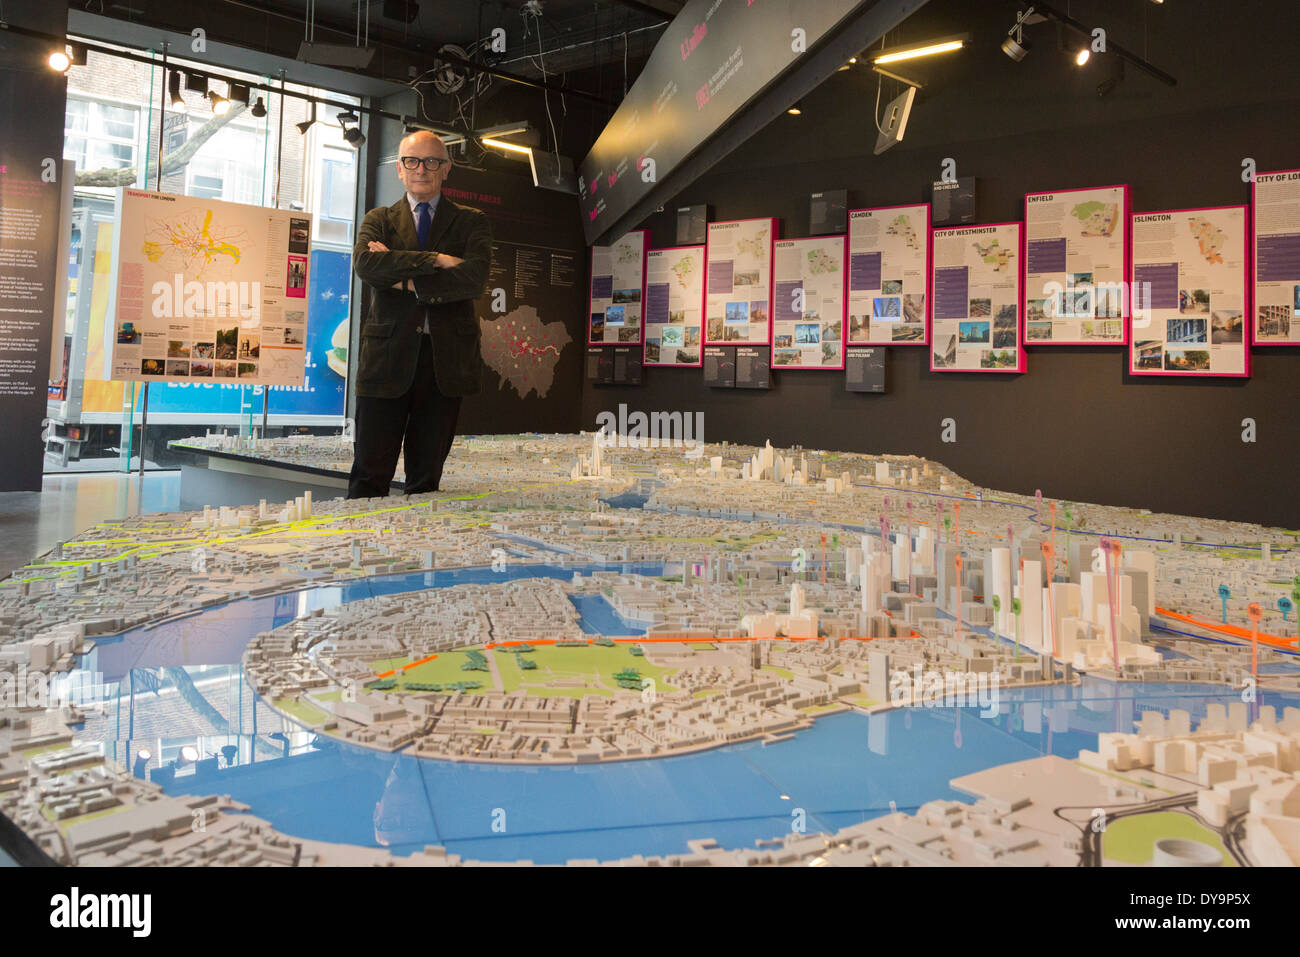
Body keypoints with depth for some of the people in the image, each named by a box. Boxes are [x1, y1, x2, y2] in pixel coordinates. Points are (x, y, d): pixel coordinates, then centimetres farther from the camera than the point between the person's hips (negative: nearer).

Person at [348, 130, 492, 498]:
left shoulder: (471, 222, 11)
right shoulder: (378, 219, 13)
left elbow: (473, 279, -8)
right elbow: (364, 264, -9)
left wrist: (406, 280, -9)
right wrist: (435, 260, -14)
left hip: (446, 358, 0)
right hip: (387, 354, 0)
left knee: (427, 478, 7)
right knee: (369, 474, -1)